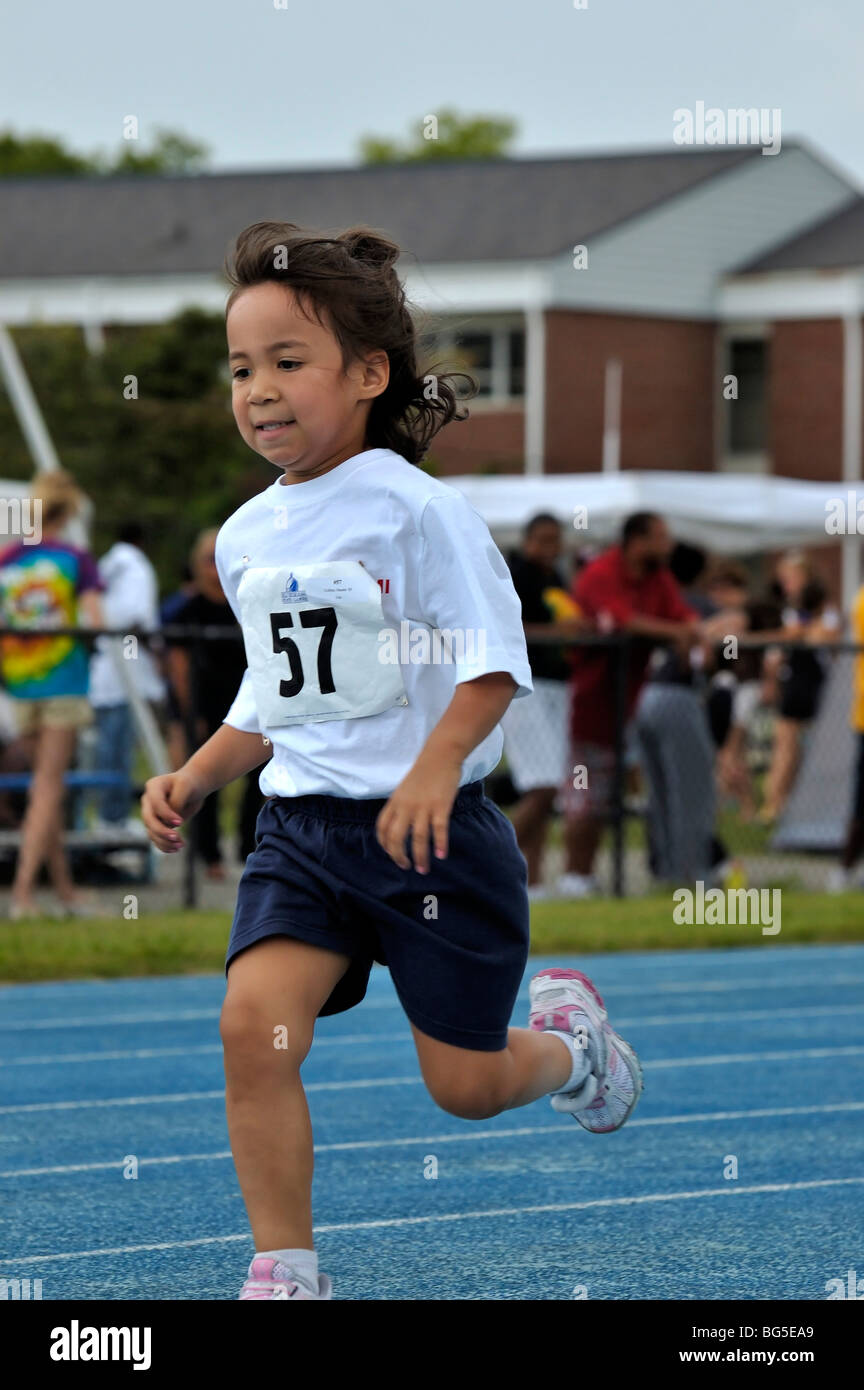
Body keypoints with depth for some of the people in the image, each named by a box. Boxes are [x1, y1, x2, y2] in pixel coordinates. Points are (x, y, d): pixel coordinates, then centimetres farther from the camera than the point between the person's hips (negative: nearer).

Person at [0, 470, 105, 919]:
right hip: (63, 680, -4)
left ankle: (64, 888, 22)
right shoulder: (75, 559, -7)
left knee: (45, 784, 14)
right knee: (49, 786, -3)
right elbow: (95, 622, -13)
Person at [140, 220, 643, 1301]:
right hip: (302, 829, 5)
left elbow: (492, 660, -15)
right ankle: (285, 1271, -10)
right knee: (253, 1022, -19)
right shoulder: (246, 539, 9)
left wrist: (437, 768, -28)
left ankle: (566, 1038, 40)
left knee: (465, 1085, 4)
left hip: (432, 834, -5)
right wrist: (193, 779, 9)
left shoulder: (414, 509, -11)